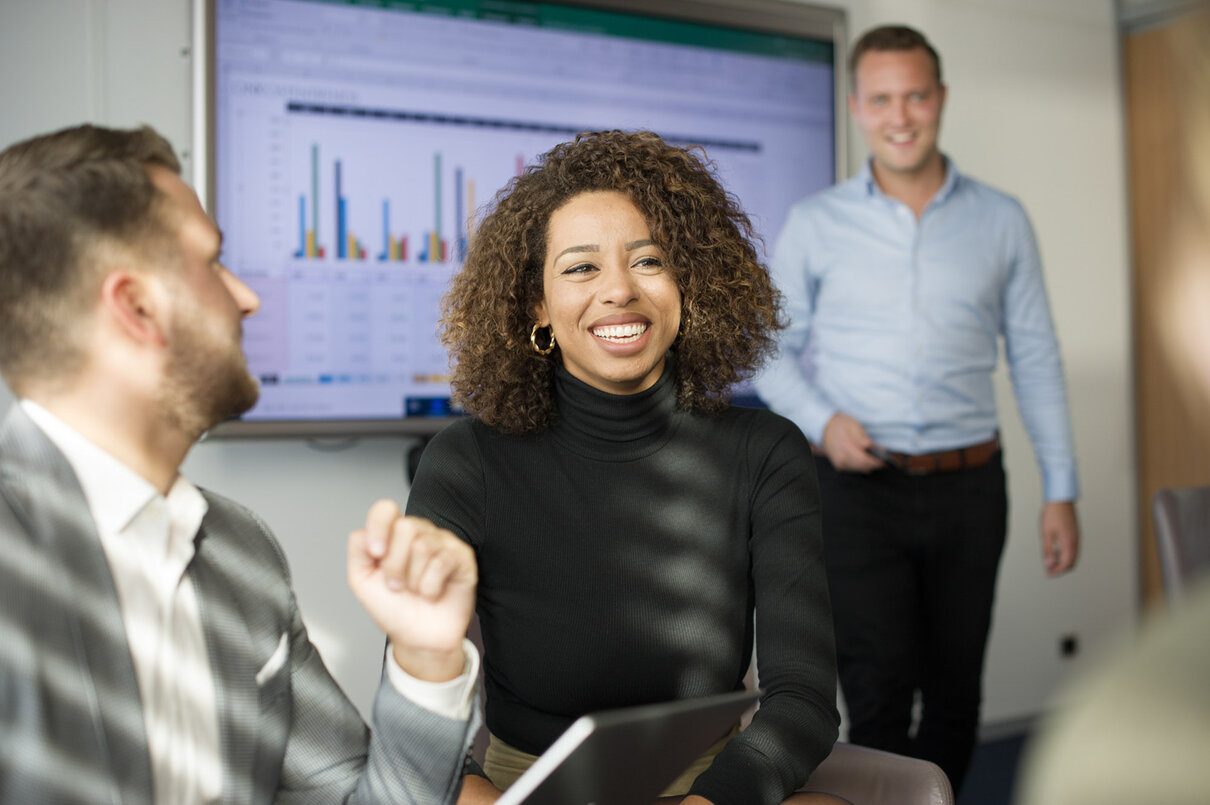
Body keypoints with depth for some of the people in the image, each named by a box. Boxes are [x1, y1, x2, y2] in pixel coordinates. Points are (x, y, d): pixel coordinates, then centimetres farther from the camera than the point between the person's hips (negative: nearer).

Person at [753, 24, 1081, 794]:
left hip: (968, 486, 2)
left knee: (955, 692, 12)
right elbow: (773, 352, 4)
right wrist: (822, 420, -15)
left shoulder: (1001, 221, 6)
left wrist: (1061, 491, 4)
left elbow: (1035, 358, 7)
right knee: (879, 693, -4)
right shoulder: (814, 224, 2)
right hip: (859, 490, -2)